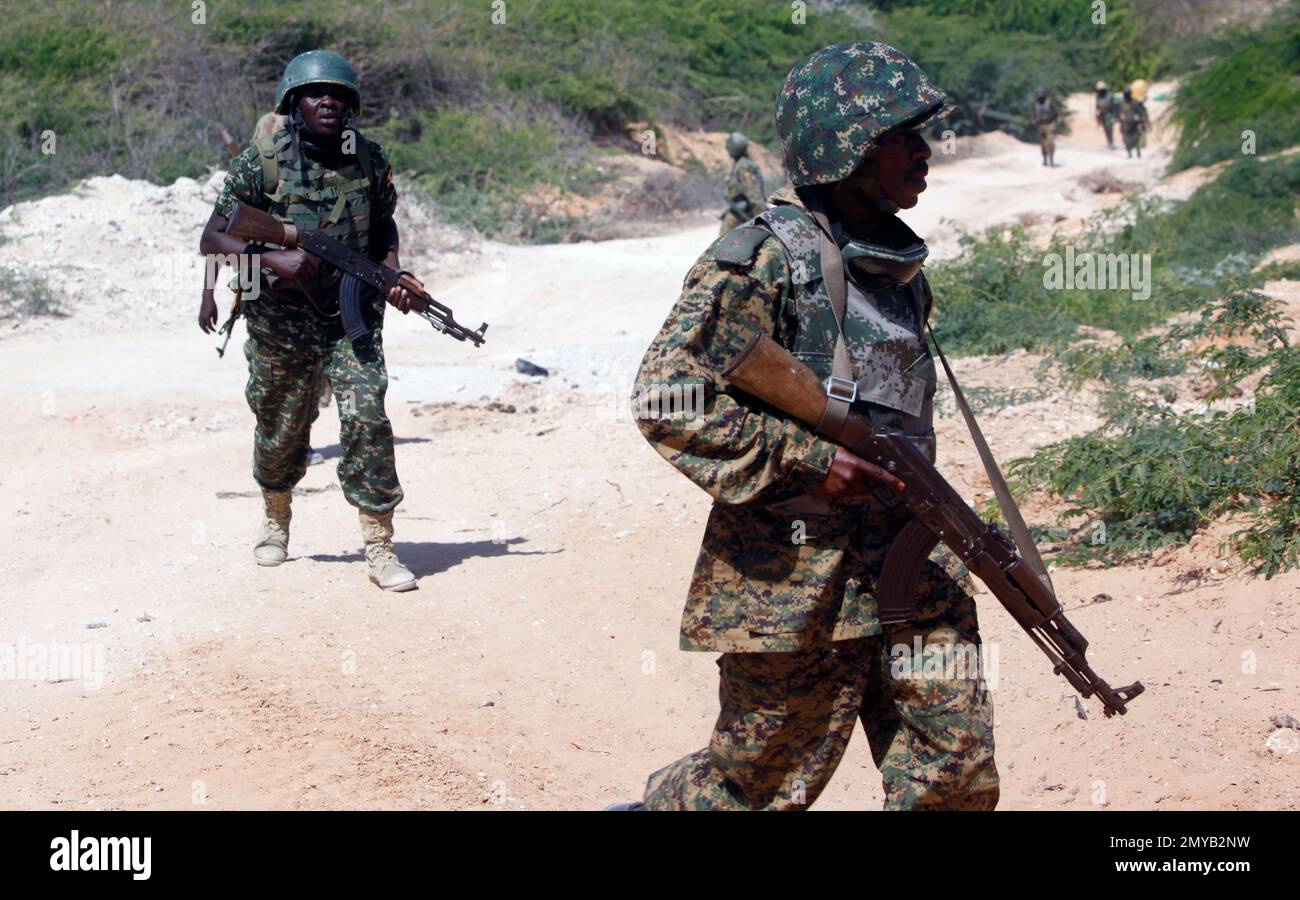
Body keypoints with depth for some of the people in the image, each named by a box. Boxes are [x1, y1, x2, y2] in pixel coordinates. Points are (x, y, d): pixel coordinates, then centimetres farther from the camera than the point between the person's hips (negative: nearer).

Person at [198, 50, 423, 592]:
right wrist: (276, 260, -24)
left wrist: (392, 274, -3)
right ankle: (276, 521, 43)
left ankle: (380, 549, -10)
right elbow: (212, 239, -10)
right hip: (282, 322, -1)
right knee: (281, 430, 14)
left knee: (366, 416, -16)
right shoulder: (263, 161, -12)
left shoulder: (369, 159, -2)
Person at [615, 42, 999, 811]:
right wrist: (804, 460, -21)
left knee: (959, 777, 3)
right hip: (794, 582, -7)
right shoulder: (766, 259, -13)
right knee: (763, 787, 5)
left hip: (907, 574, 8)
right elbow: (667, 400, -18)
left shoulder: (897, 267, 13)